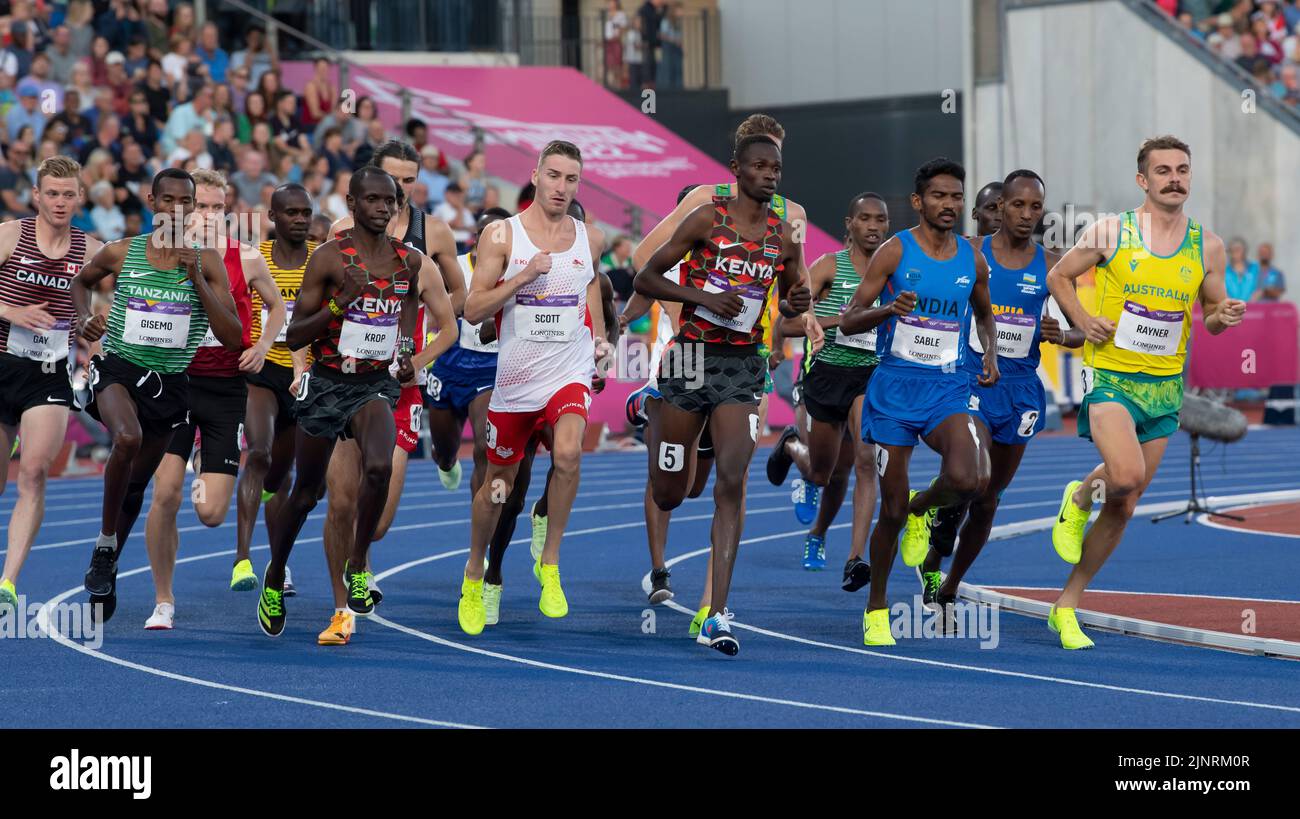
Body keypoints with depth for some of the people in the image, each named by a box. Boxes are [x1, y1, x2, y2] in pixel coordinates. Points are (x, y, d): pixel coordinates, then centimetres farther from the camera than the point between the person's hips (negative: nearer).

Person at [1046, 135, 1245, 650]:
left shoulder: (1207, 248, 3)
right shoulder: (1110, 234, -5)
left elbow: (1211, 315, 13)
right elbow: (1059, 276, 8)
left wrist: (1224, 316, -11)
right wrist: (1081, 320, -8)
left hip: (1164, 388, 4)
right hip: (1109, 378, -4)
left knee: (1124, 507, 7)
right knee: (1126, 475, -28)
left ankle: (1066, 607, 19)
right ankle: (1080, 496, 7)